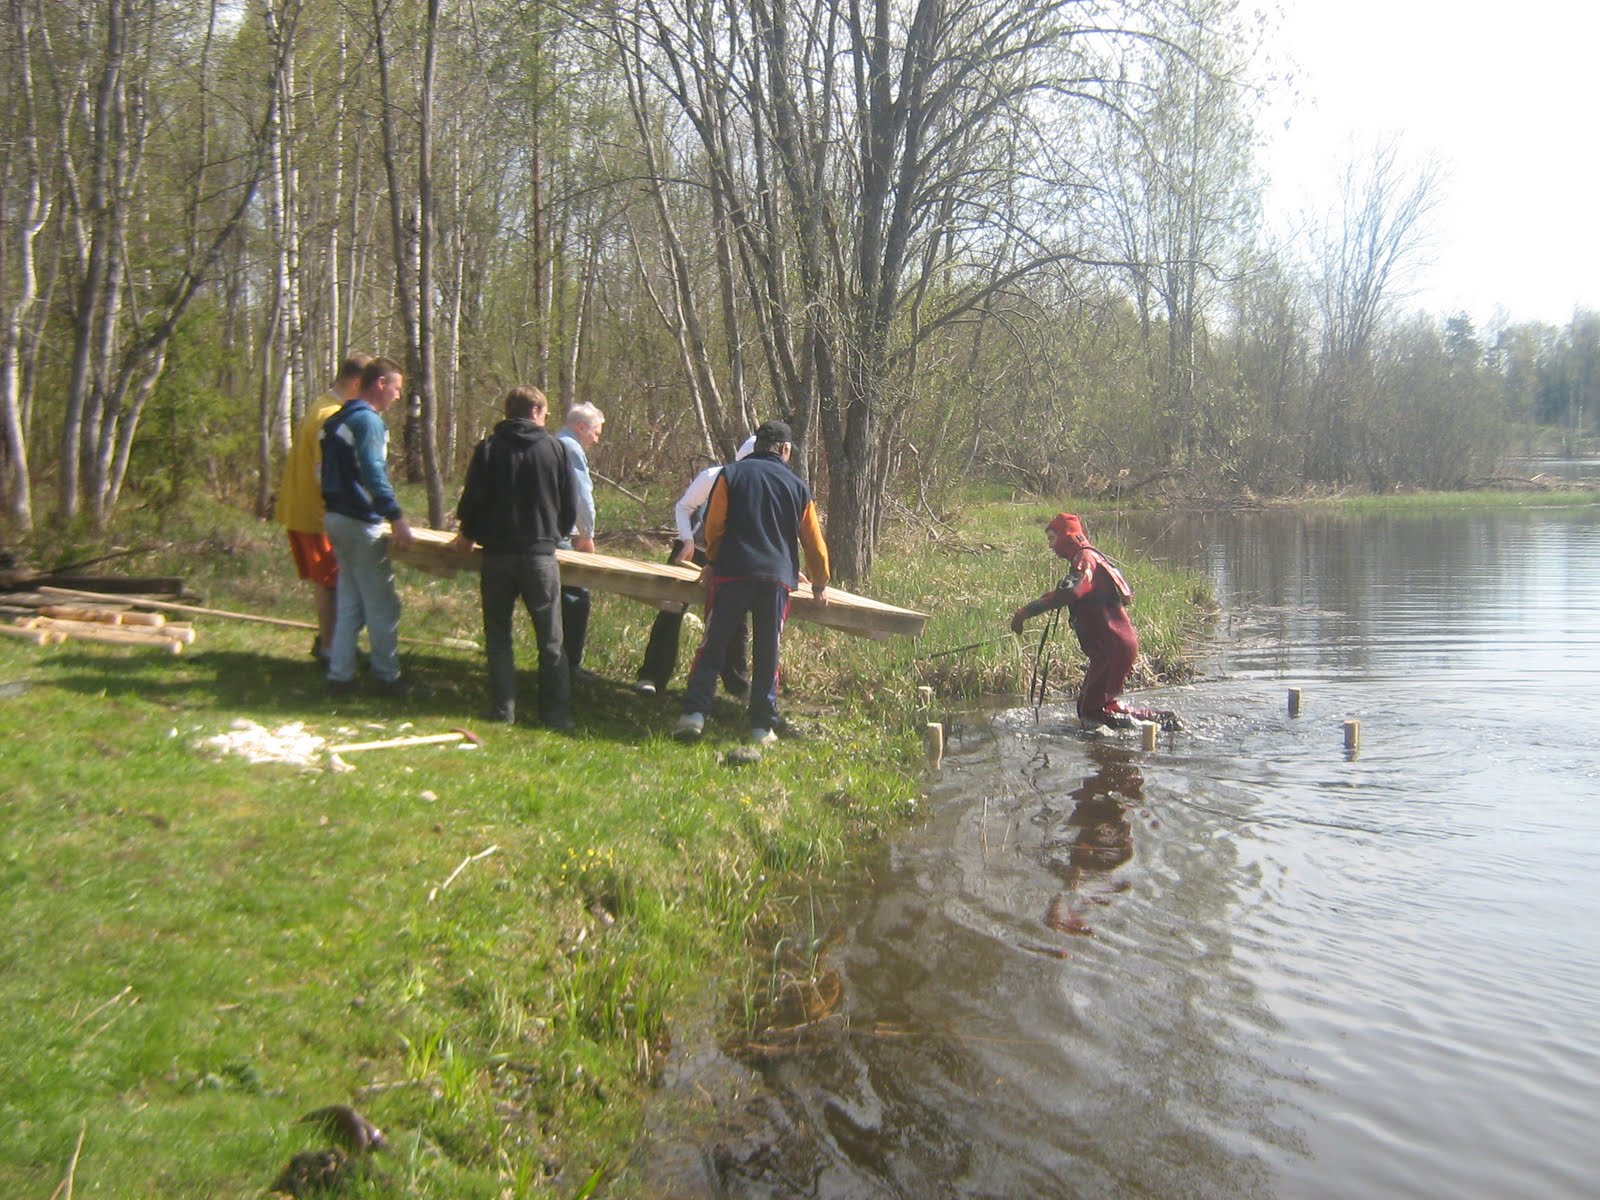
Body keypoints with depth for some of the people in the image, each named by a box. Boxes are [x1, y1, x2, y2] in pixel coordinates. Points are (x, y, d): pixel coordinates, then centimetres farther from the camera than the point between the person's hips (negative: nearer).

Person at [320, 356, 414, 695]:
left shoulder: (336, 421, 15)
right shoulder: (368, 420, -15)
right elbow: (374, 473, -24)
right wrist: (396, 517, -26)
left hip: (336, 517, 10)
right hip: (361, 523, -10)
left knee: (349, 603, 14)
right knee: (382, 604, 0)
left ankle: (340, 674, 15)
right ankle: (387, 675, 7)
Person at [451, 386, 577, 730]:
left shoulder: (488, 448, 1)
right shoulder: (555, 448, 1)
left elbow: (472, 501, 0)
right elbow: (570, 507, 5)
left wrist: (469, 535, 20)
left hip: (497, 553, 1)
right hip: (540, 553, -1)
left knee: (498, 635, 11)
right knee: (550, 639, 5)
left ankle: (503, 708, 9)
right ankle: (555, 711, 4)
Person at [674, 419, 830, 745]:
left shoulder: (730, 474, 6)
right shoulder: (797, 486, 12)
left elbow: (713, 526, 2)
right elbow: (814, 543, 17)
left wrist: (713, 561, 20)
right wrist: (820, 584, 31)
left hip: (732, 573, -1)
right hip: (777, 579, 1)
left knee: (712, 647, 4)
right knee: (767, 655, 8)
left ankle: (694, 714, -7)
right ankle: (763, 726, 10)